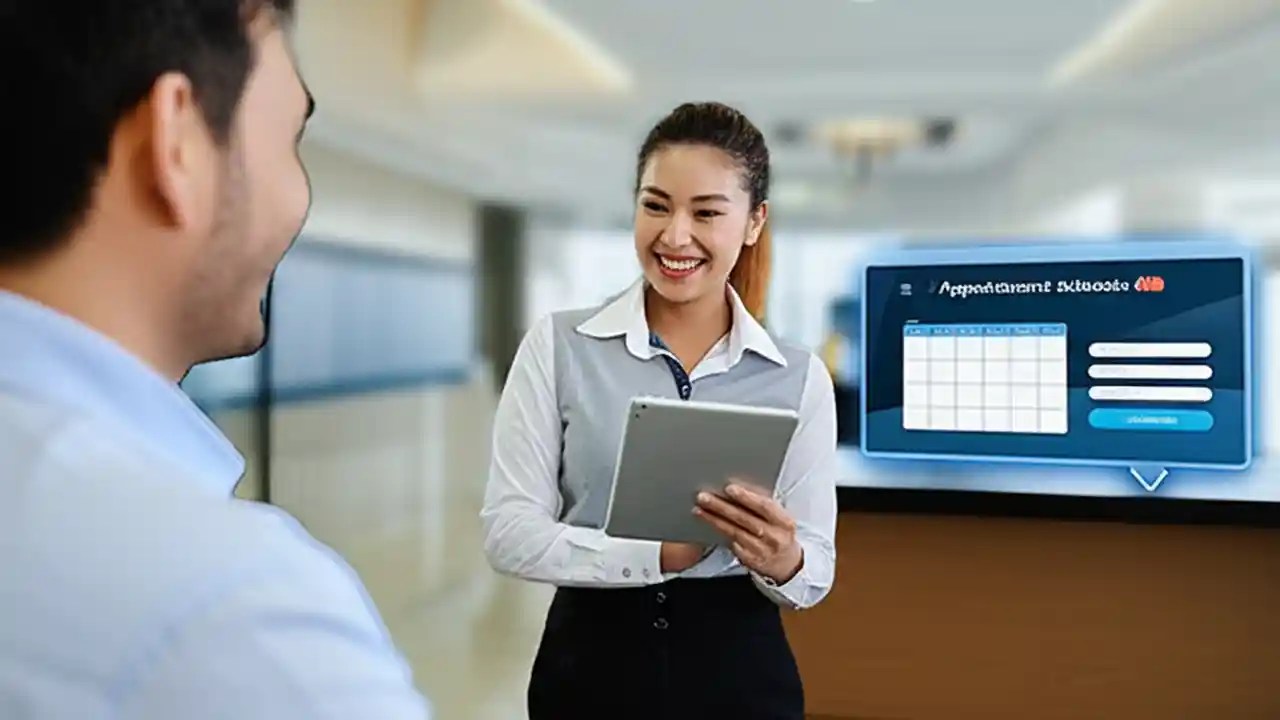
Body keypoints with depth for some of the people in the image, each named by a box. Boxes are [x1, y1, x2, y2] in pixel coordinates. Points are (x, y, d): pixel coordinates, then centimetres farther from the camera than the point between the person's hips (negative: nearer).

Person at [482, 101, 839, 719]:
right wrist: (656, 554, -23)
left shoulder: (800, 376, -3)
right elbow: (510, 532, -11)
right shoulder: (557, 345, -7)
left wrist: (783, 563, -23)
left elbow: (816, 573, -1)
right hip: (591, 667, -1)